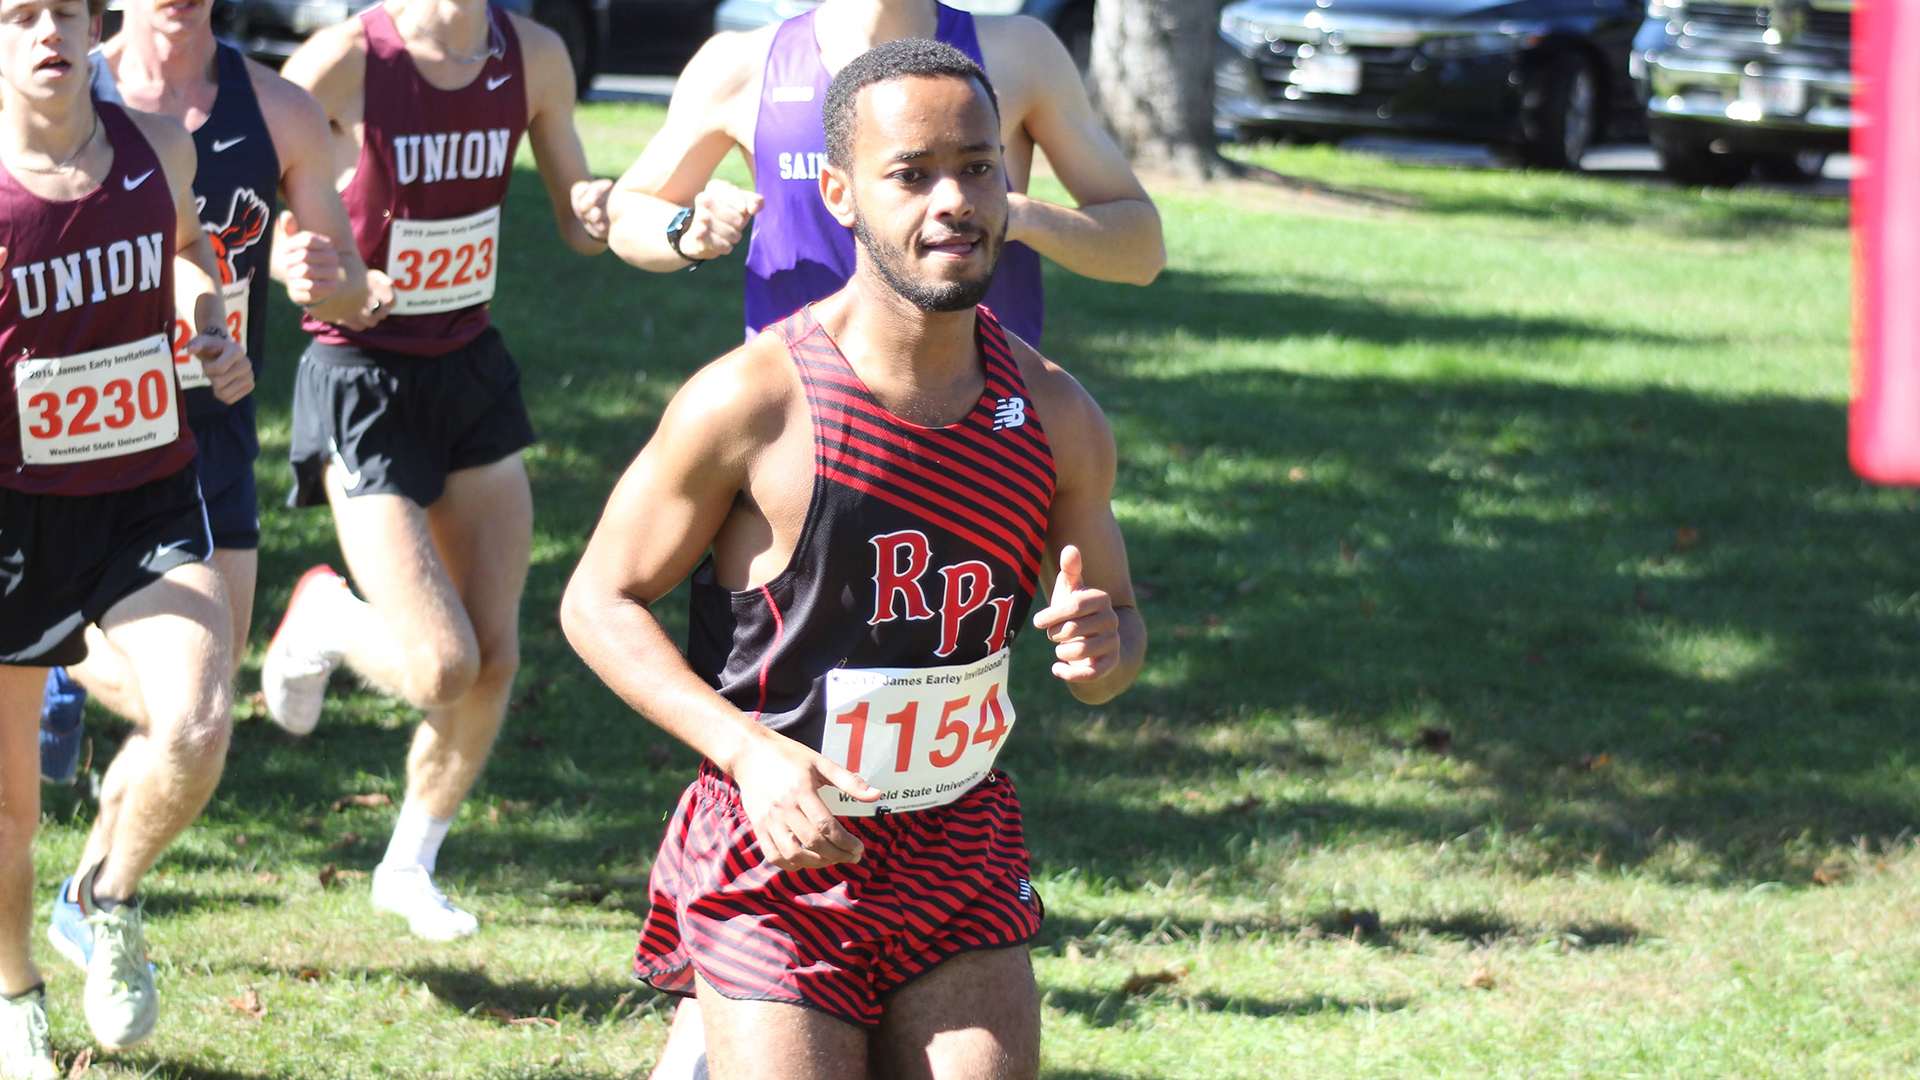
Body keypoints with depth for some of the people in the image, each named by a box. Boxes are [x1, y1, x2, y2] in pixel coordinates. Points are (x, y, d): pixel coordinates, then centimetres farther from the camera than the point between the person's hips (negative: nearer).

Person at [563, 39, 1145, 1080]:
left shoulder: (1055, 417, -3)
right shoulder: (751, 401, -15)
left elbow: (1118, 619, 11)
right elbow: (601, 601, -8)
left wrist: (1102, 650, -15)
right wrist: (750, 751, -21)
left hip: (964, 856, 4)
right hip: (779, 858, -4)